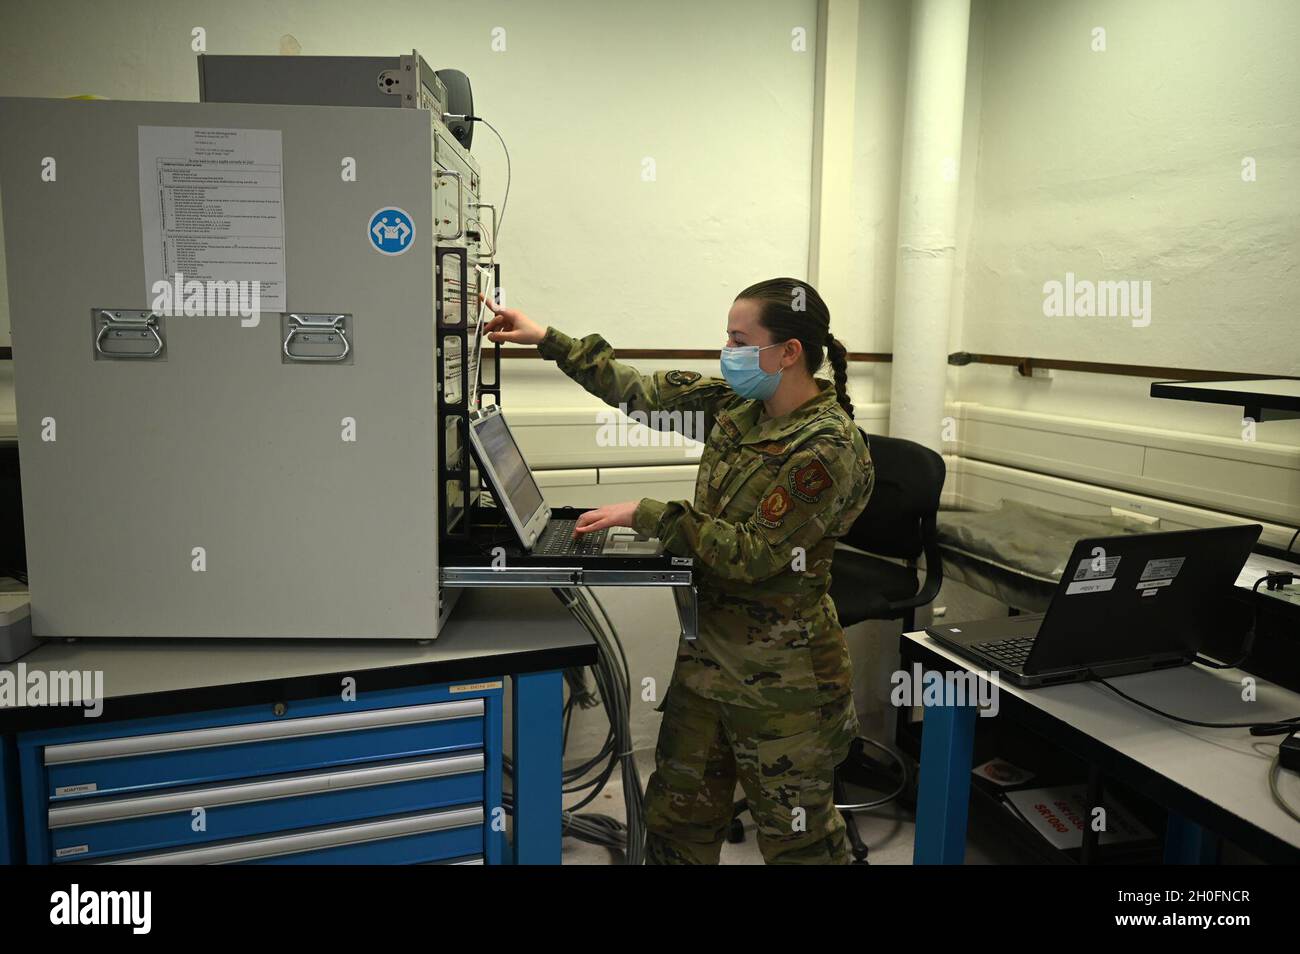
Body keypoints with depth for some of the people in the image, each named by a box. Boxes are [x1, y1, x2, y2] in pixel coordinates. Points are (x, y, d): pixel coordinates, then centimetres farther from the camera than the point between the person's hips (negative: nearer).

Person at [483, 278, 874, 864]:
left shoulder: (828, 448, -21)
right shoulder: (736, 404, 1)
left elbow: (752, 553, -23)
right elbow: (644, 392, 8)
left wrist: (647, 515, -20)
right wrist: (548, 341, 7)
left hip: (780, 677, -7)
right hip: (708, 650, 7)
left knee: (795, 834, 13)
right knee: (677, 814, 17)